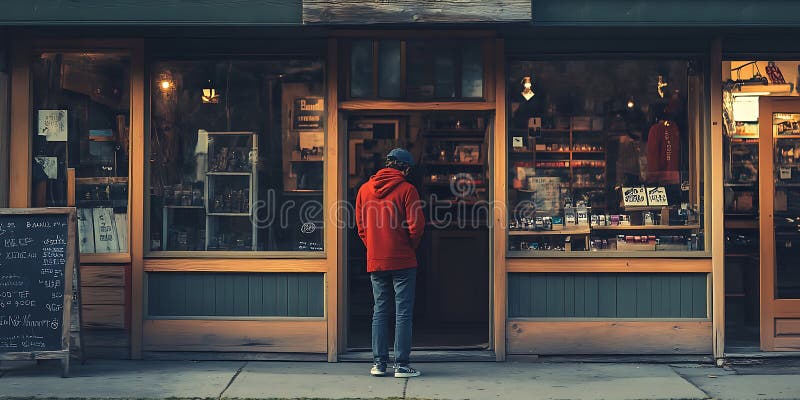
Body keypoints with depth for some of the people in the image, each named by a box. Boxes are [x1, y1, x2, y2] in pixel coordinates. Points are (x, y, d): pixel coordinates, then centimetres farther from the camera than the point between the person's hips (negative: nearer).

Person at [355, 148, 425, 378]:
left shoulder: (365, 189, 6)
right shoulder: (406, 189, -8)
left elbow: (361, 225, 9)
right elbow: (416, 226, -9)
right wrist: (411, 248, 8)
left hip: (375, 261, 4)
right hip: (403, 261, -4)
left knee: (380, 311, 11)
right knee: (403, 313, 0)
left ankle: (379, 363, 10)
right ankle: (401, 365, 0)